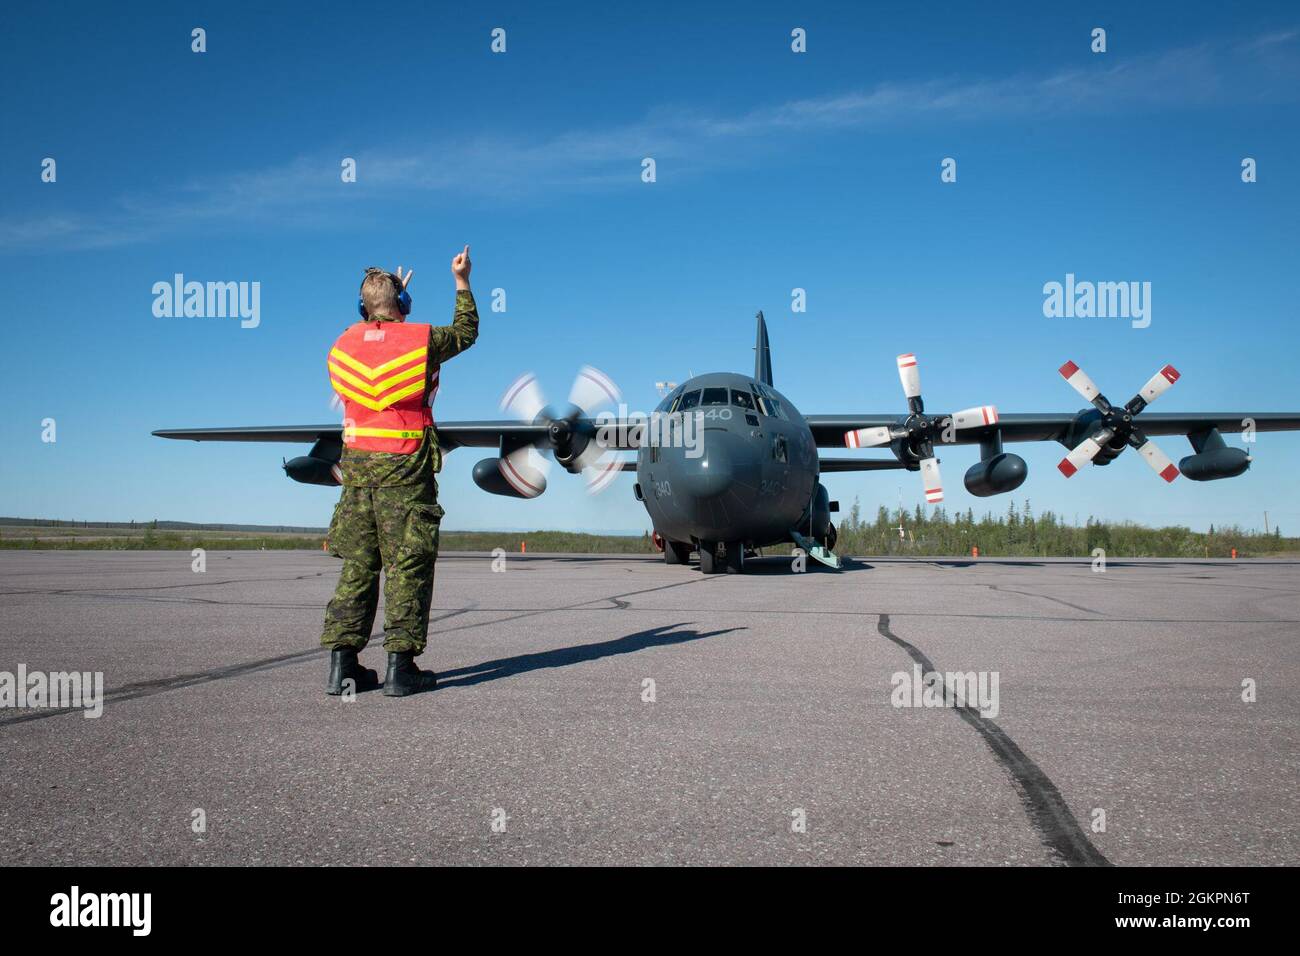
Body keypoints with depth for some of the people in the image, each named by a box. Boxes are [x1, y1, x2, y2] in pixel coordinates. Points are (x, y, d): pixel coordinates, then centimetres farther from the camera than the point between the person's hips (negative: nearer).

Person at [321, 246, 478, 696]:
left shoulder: (344, 344, 9)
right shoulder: (421, 339, -3)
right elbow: (466, 333, 16)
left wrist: (383, 312, 41)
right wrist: (462, 282, 26)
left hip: (358, 464, 5)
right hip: (406, 465, -5)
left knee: (357, 565, 9)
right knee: (408, 565, -1)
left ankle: (342, 664, 9)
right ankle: (400, 666, -2)